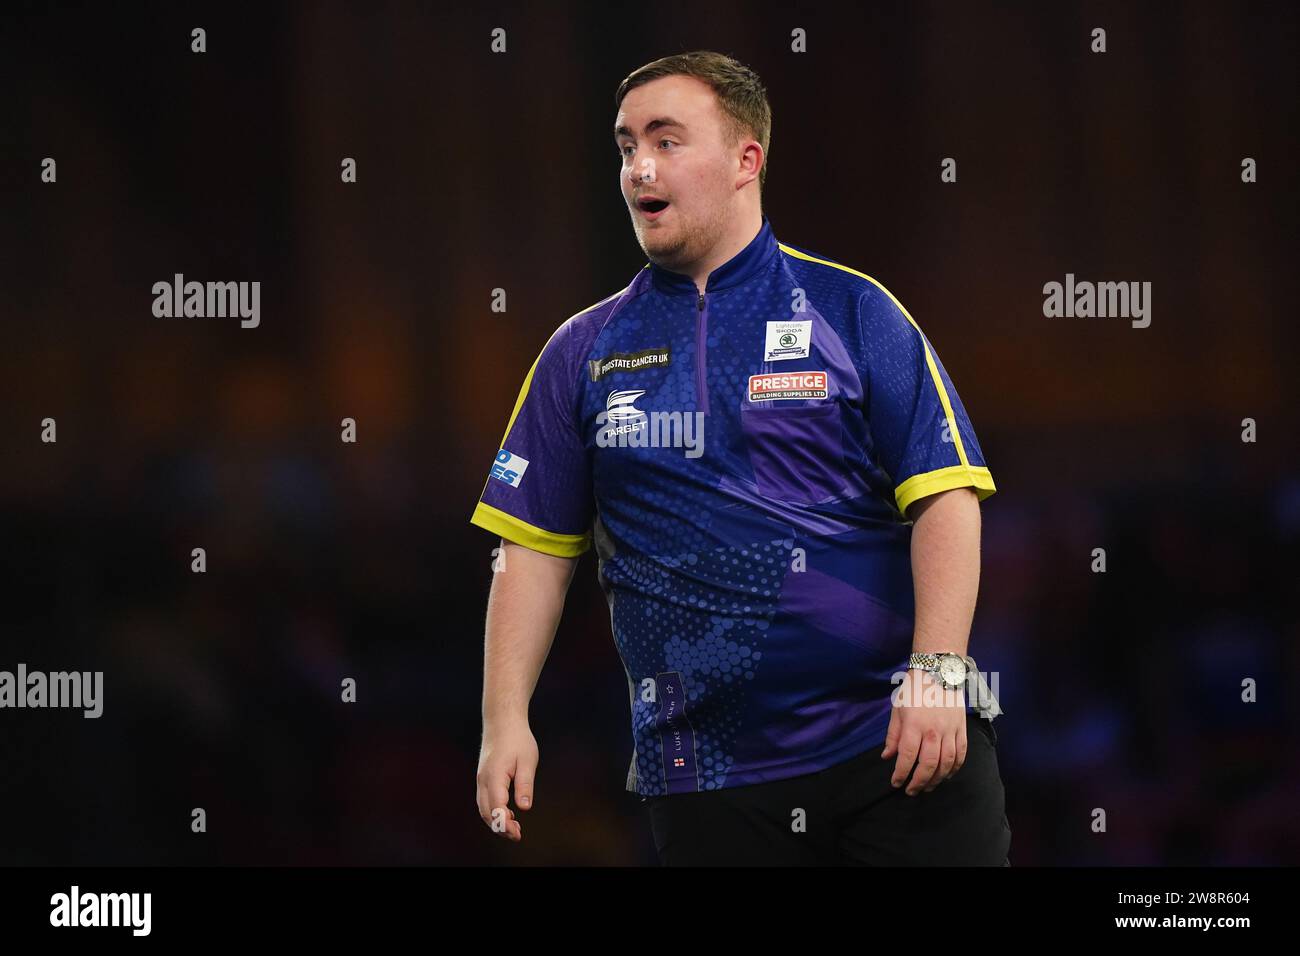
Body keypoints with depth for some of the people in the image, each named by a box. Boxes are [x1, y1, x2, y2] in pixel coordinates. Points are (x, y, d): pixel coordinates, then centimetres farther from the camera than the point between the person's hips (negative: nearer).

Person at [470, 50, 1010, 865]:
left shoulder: (851, 310, 3)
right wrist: (506, 722, 0)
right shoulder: (584, 353, 11)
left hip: (894, 746, -2)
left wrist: (935, 673, -15)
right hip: (705, 778, 2)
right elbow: (537, 546, 11)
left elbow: (944, 496, -3)